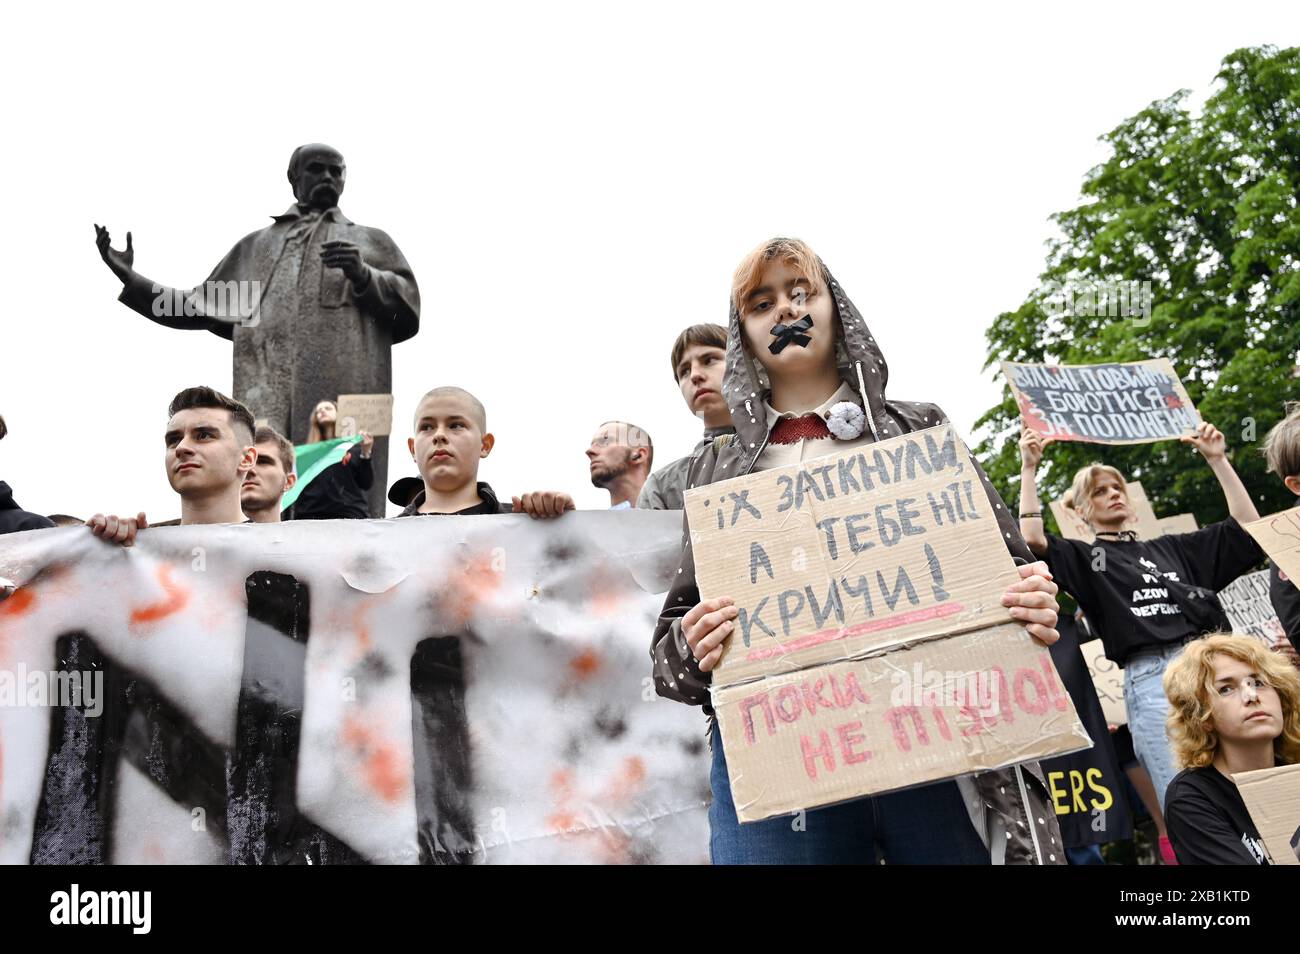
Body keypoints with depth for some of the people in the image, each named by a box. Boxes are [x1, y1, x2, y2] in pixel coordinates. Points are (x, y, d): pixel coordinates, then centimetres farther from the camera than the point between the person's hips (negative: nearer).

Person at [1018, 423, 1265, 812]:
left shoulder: (1170, 547, 25)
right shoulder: (1083, 558, 12)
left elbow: (1245, 527, 23)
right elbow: (1033, 539, -8)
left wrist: (1217, 459, 21)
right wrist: (1029, 470, -5)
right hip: (1152, 682, -4)